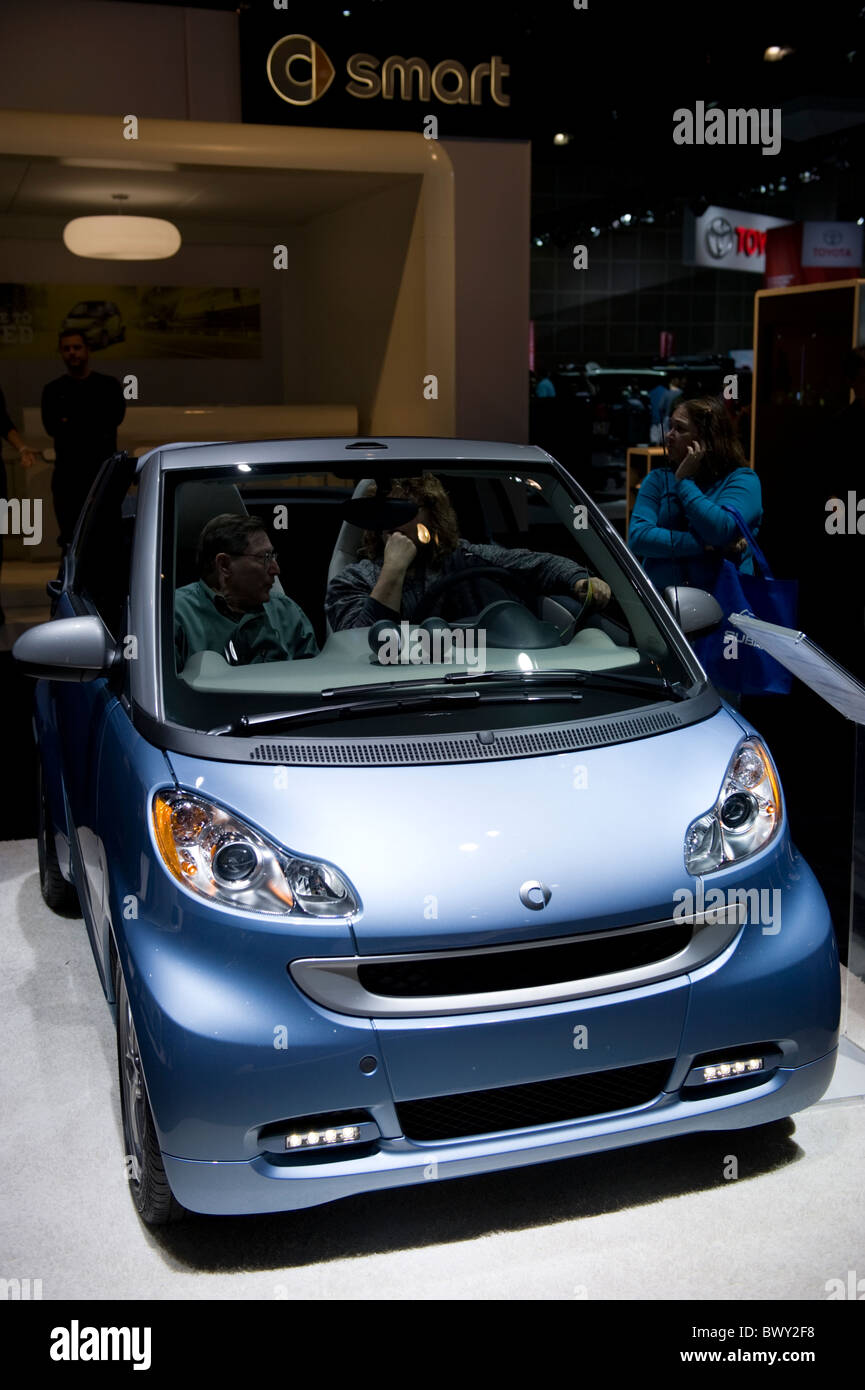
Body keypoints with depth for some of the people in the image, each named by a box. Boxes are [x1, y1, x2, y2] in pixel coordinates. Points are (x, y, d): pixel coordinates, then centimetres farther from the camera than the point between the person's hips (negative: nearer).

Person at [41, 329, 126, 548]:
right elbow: (52, 426, -1)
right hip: (68, 474, 2)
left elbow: (115, 416, -8)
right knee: (70, 538, -1)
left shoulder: (108, 385, 10)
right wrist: (94, 426, -10)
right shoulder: (54, 390, 13)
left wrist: (70, 423, -6)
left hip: (104, 472, -1)